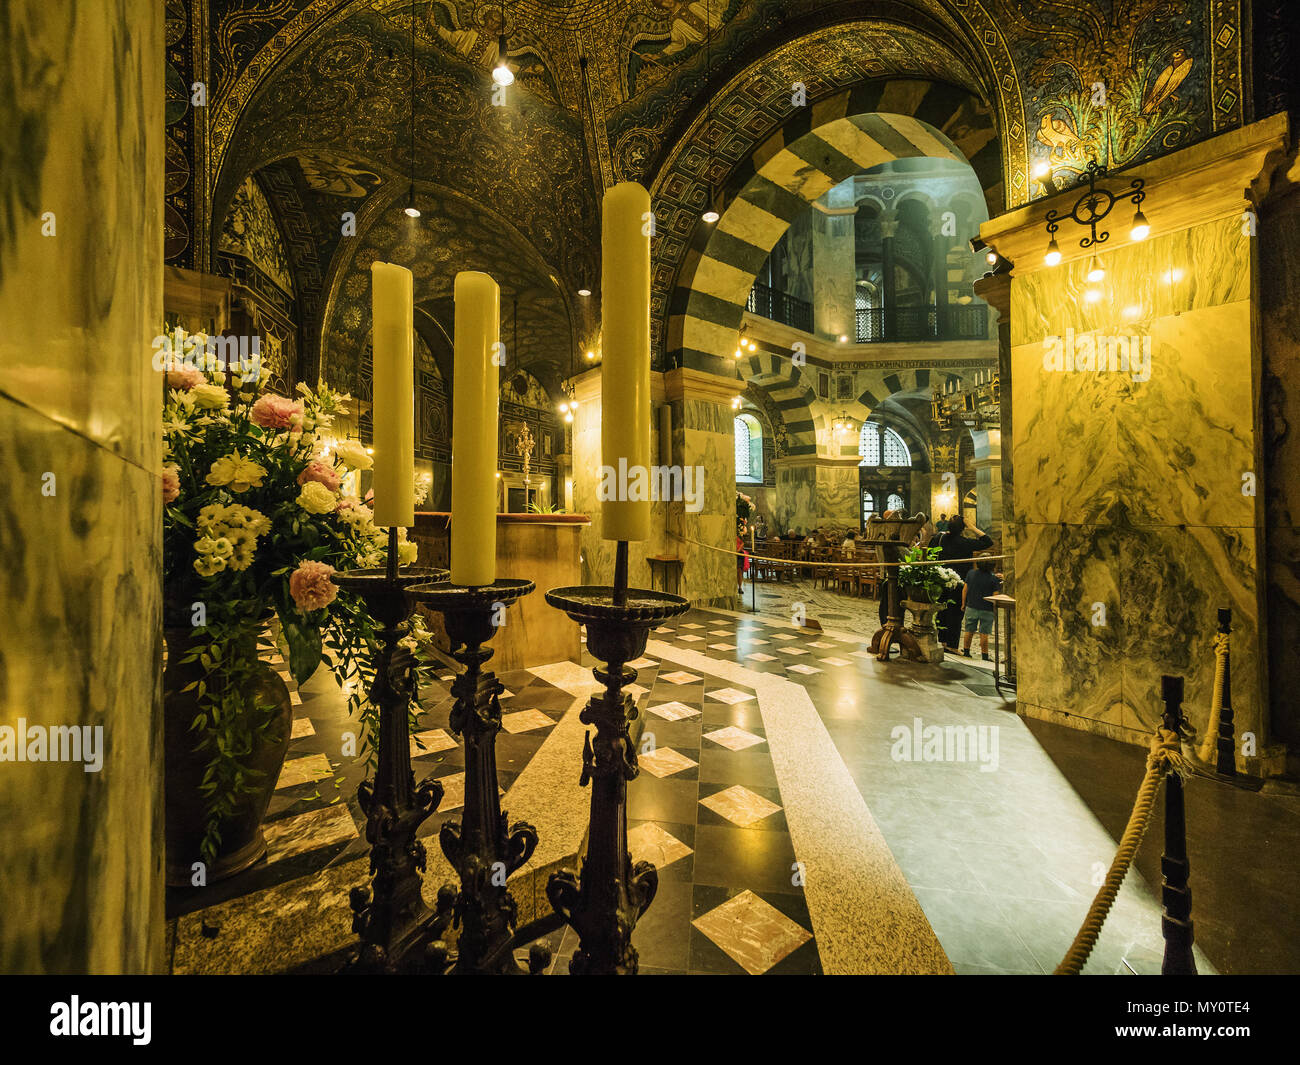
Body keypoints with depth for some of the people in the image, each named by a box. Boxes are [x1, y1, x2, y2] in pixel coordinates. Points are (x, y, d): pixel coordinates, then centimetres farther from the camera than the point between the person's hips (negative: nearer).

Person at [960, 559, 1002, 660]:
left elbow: (965, 589, 2)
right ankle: (984, 656, 8)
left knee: (969, 631, 13)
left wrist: (963, 604, 12)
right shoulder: (993, 578, -14)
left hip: (971, 607, 3)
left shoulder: (971, 573, -3)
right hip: (986, 610, -3)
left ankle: (966, 652, 22)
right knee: (984, 634, 3)